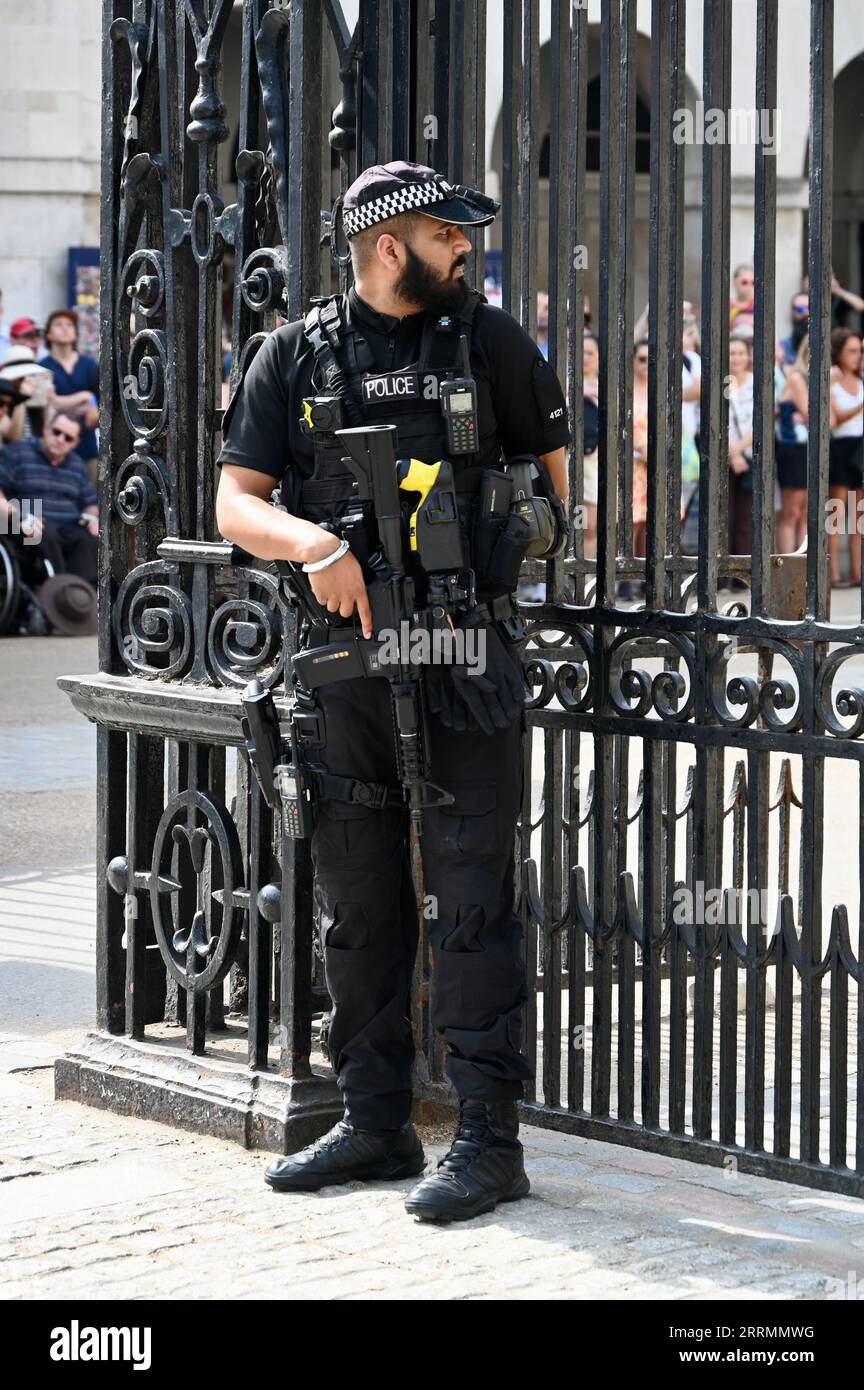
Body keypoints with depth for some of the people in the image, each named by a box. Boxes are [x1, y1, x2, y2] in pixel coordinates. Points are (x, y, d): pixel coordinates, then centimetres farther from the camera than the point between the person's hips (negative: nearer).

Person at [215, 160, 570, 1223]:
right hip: (340, 661, 3)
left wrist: (486, 558, 4)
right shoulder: (296, 355, 7)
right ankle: (375, 1125, 21)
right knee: (356, 911, 10)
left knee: (470, 906, -6)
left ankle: (488, 1140, -2)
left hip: (464, 664, -2)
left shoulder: (489, 342, 5)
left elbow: (551, 469, 15)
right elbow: (235, 504, 1)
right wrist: (315, 543, -17)